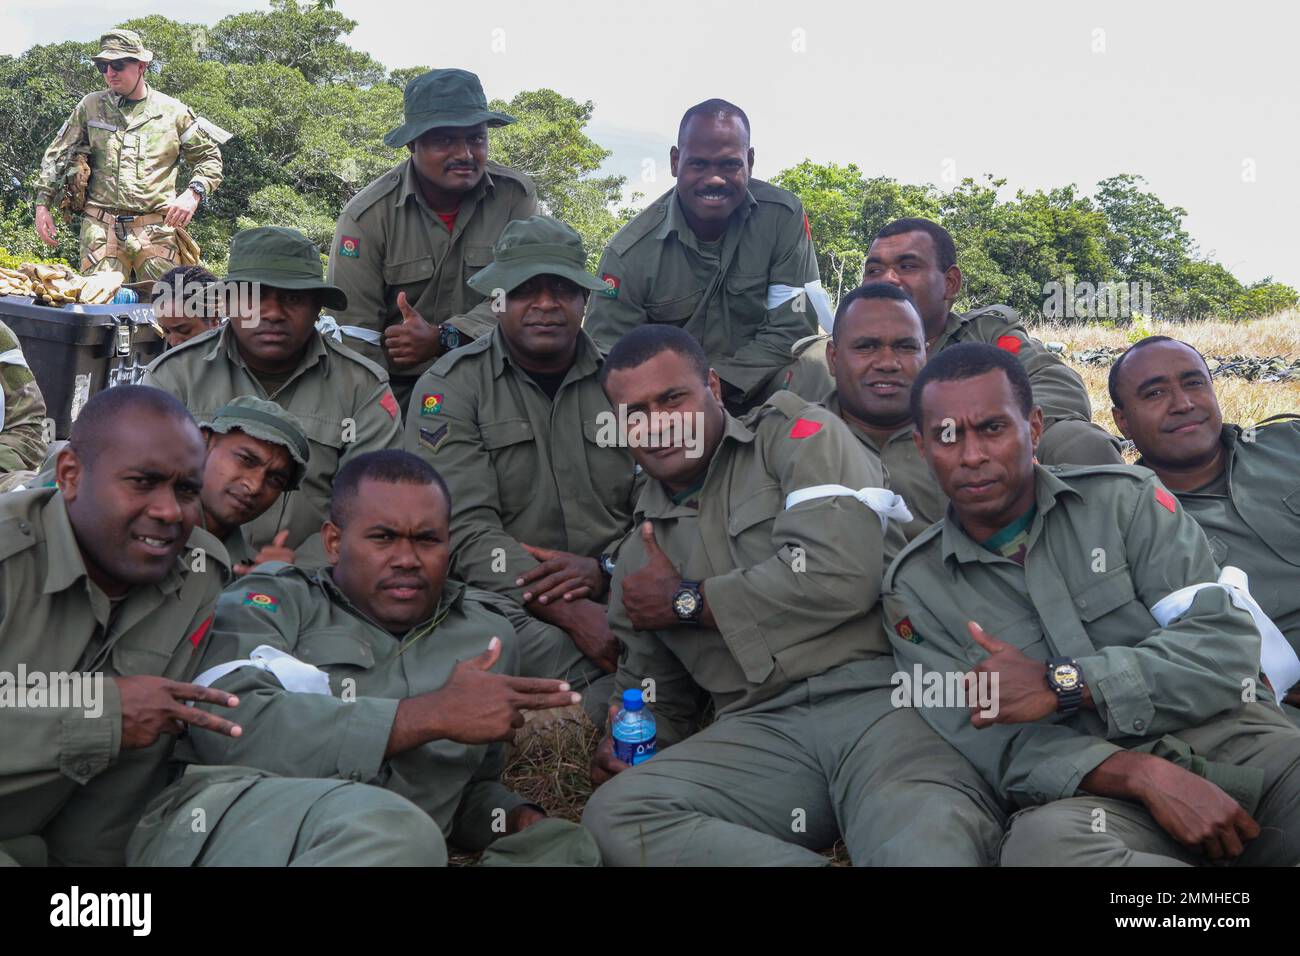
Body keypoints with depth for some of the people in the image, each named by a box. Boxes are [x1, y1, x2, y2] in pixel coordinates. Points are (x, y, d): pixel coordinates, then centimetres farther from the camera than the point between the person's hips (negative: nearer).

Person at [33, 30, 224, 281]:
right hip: (100, 229, 1)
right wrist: (42, 204, 9)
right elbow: (57, 155, 17)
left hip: (157, 231, -1)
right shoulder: (91, 106, 12)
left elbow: (209, 158, 13)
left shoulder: (173, 112, 8)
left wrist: (193, 194, -5)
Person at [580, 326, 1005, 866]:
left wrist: (687, 601, 3)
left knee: (929, 841, -44)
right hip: (762, 731, 9)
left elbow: (841, 572, -9)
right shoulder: (638, 557, 23)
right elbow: (654, 693, 30)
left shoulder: (794, 434, 8)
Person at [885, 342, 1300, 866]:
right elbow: (995, 745, -4)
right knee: (1041, 842, -35)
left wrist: (1061, 684, -13)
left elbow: (1226, 643, -2)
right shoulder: (914, 588, 5)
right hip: (1095, 789, 0)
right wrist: (1144, 774, -20)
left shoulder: (1124, 499, 7)